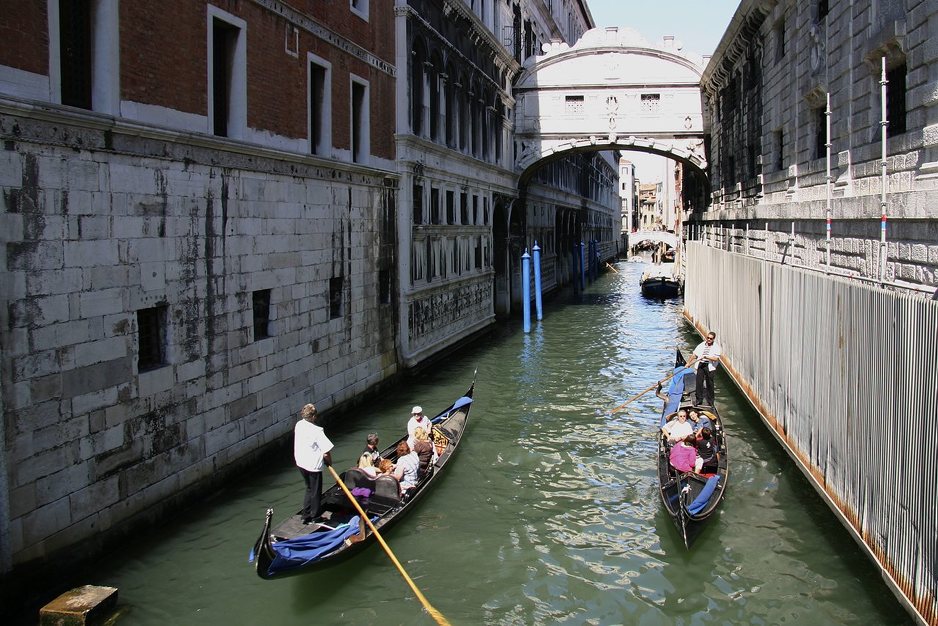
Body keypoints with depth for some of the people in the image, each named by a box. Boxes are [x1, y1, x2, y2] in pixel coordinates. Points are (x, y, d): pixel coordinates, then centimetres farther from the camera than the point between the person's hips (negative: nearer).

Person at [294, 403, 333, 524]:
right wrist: (329, 461, -3)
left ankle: (306, 515, 29)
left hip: (301, 463, 7)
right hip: (313, 465, -7)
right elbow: (327, 451, -25)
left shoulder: (299, 425, -4)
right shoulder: (317, 431, -26)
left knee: (309, 489, 25)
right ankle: (314, 518, 25)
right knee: (315, 492, 12)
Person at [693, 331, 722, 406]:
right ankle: (699, 400, 13)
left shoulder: (716, 347, -2)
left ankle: (710, 402, 14)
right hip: (700, 365, 3)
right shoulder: (702, 345, 11)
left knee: (709, 384, 3)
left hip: (709, 367, -3)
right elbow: (694, 354, 17)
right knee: (699, 383, 3)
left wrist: (705, 356, -22)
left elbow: (715, 358, -14)